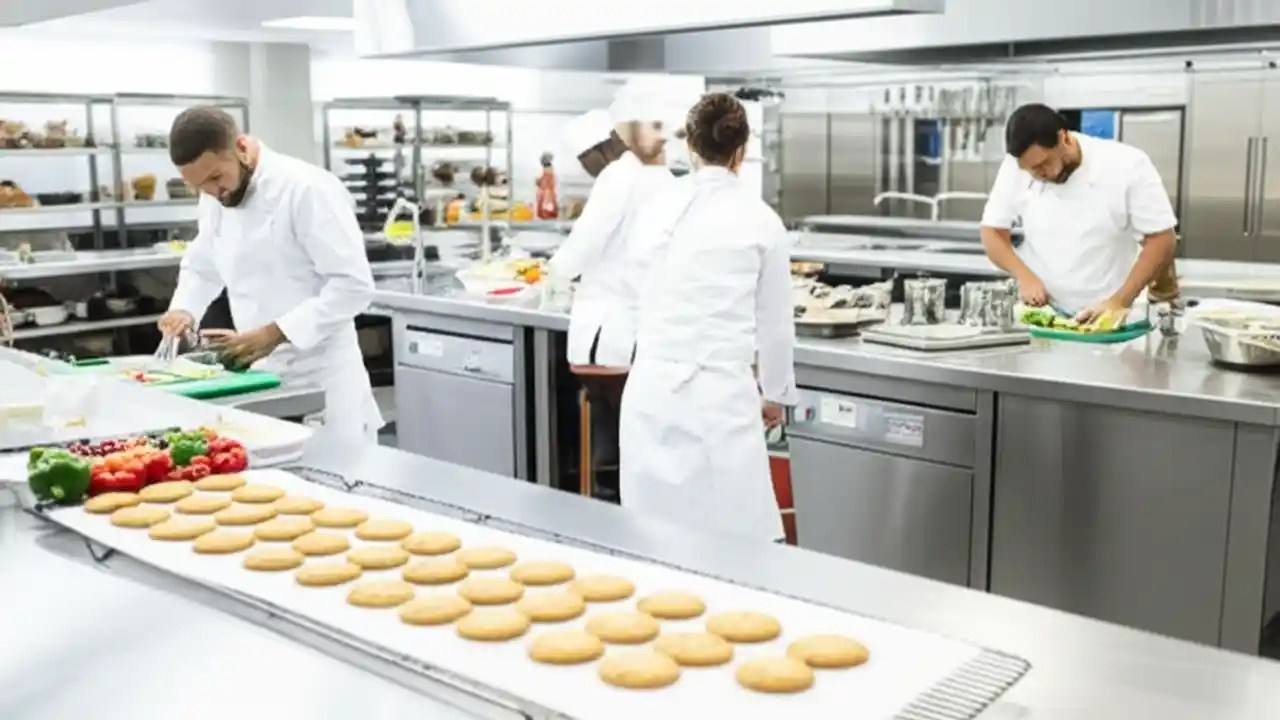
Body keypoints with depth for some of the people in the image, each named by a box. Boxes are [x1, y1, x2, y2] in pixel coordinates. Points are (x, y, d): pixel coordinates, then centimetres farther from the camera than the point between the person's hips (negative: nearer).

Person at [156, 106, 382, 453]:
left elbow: (353, 284, -22)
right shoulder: (215, 199, 6)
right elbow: (201, 265, 22)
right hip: (261, 373, 7)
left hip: (321, 373, -7)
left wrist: (275, 333, -26)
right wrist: (184, 309, 2)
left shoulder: (307, 189, -18)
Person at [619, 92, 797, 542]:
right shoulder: (760, 220, -1)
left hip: (651, 387, 4)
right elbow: (774, 321, 7)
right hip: (717, 394, -4)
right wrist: (776, 393, 22)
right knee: (735, 540, 2)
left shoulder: (658, 209, 8)